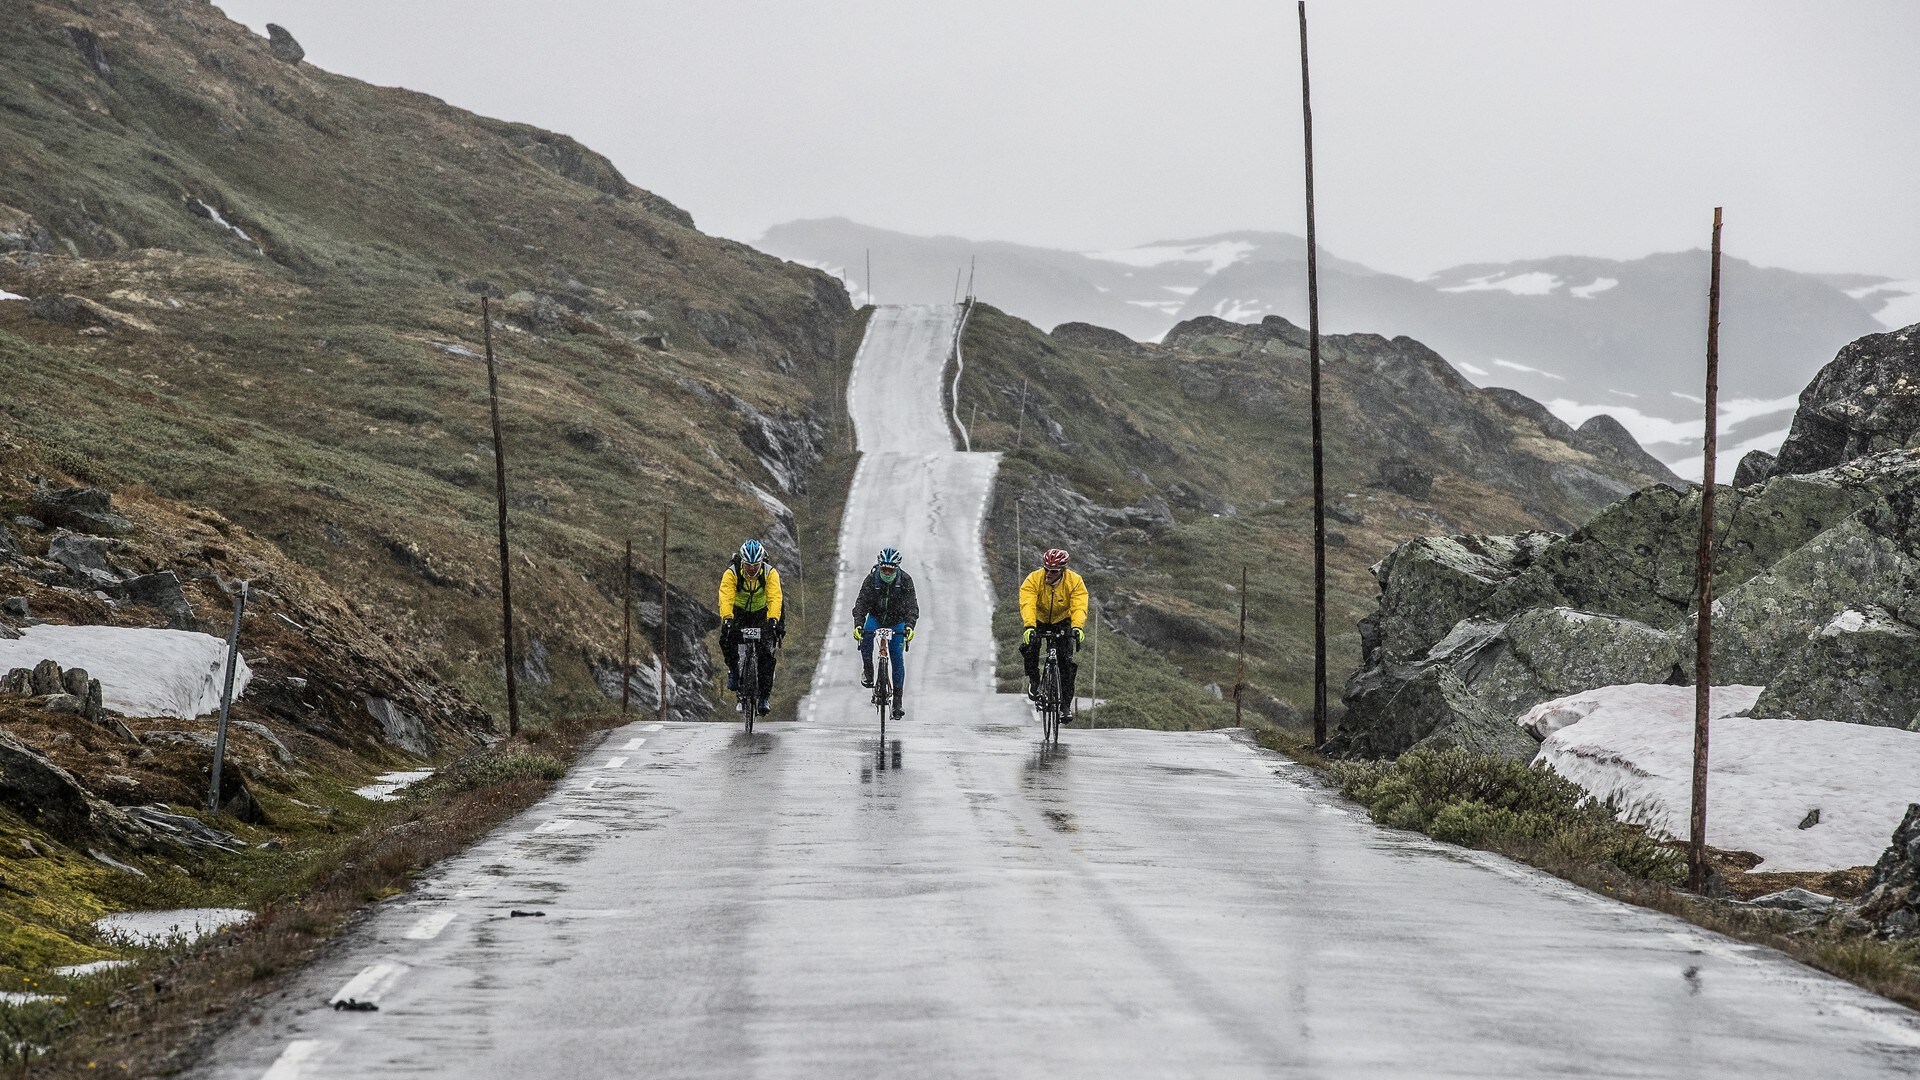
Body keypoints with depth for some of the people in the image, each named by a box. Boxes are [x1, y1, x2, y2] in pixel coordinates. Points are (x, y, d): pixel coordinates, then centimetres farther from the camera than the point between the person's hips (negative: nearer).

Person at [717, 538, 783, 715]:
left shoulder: (770, 573, -23)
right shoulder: (732, 573, -25)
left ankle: (764, 697, -7)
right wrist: (727, 619, -52)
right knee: (726, 639, -30)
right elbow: (726, 597, -36)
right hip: (738, 612, 0)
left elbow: (775, 598, -33)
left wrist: (773, 620, -49)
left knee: (767, 653, -16)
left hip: (761, 614, 0)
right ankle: (733, 669, -1)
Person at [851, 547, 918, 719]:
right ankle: (868, 669, -10)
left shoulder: (905, 581, -21)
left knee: (898, 658, -6)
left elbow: (912, 605, -28)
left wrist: (909, 625, -47)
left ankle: (898, 700, 1)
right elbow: (861, 603, -28)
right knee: (866, 634, -32)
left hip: (897, 622, 0)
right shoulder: (871, 579, -21)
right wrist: (858, 624, -45)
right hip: (876, 617, 0)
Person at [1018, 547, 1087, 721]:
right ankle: (1034, 679, 1)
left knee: (1066, 660, -13)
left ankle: (1066, 705, -4)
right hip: (1038, 620, 0)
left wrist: (1077, 627, -54)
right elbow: (1027, 605, -39)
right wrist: (1029, 627, -57)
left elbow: (1079, 607, -34)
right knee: (1029, 646, -27)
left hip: (1062, 621, 0)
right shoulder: (1033, 580, -26)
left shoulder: (1075, 582, -23)